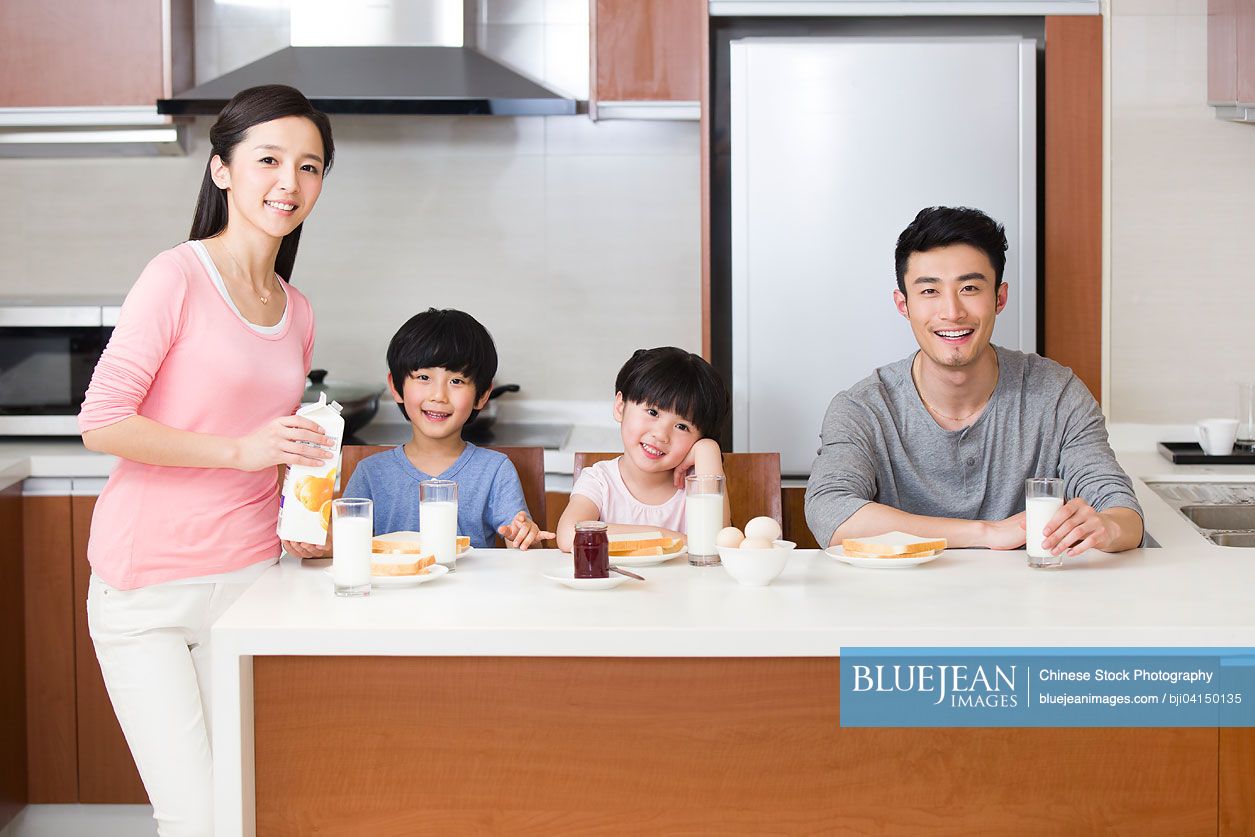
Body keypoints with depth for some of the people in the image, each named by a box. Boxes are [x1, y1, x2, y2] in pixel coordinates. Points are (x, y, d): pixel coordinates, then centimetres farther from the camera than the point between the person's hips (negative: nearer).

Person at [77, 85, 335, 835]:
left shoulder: (296, 314, 12)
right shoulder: (179, 277, -9)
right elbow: (101, 423, -14)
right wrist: (239, 451, -20)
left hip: (246, 578, 6)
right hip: (148, 589, -6)